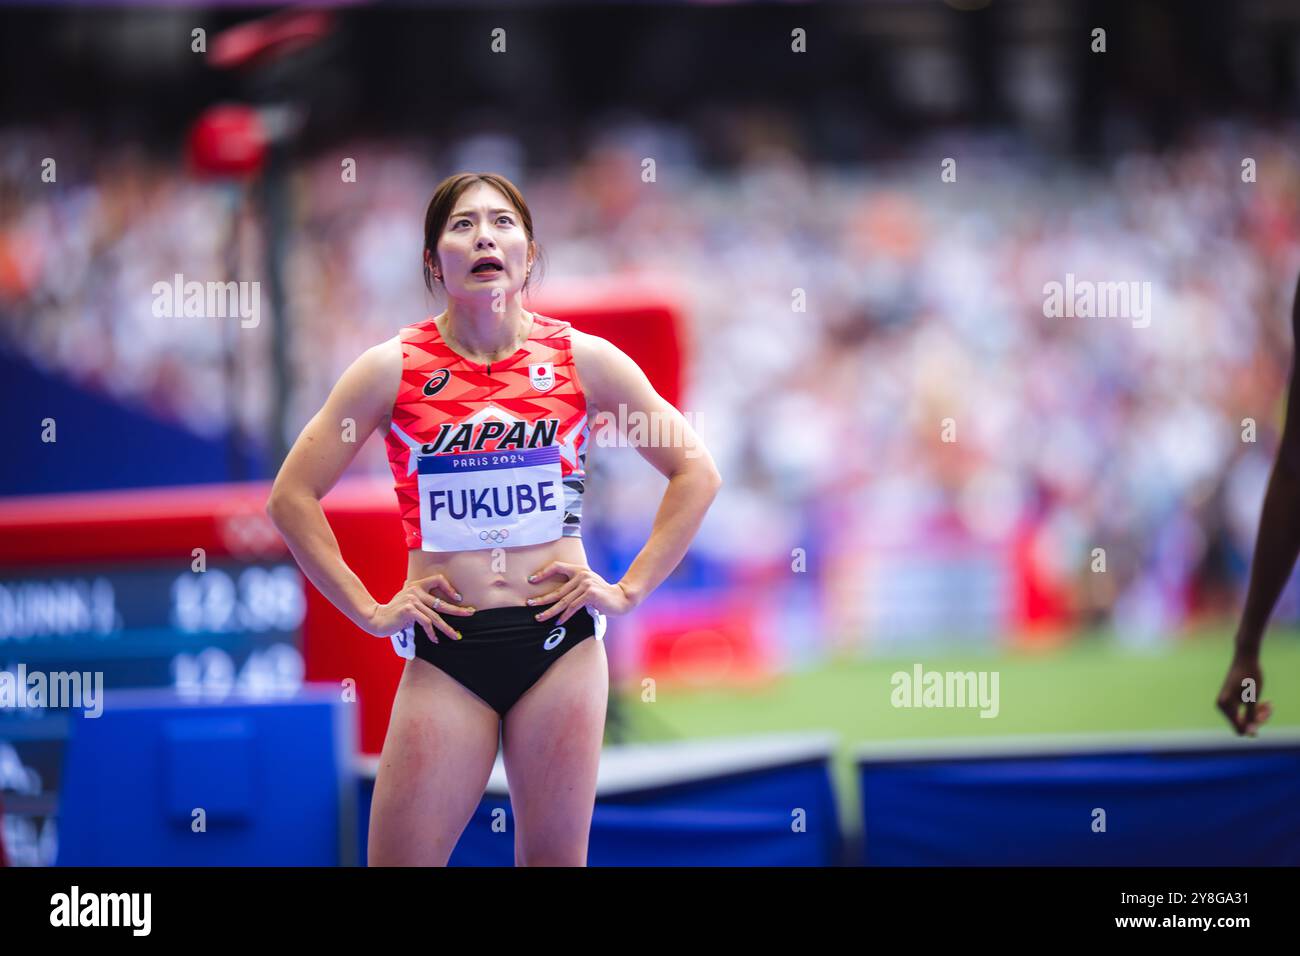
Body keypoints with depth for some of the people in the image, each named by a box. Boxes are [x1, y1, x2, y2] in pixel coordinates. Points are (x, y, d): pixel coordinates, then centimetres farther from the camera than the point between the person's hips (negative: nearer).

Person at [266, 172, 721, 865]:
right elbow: (292, 497, 4)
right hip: (446, 650, -1)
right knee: (400, 859, -3)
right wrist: (367, 611, 0)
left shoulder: (581, 361, 3)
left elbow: (697, 473, 9)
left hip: (560, 639, 1)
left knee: (555, 859, 5)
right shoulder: (394, 369, 0)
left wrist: (630, 591, 3)